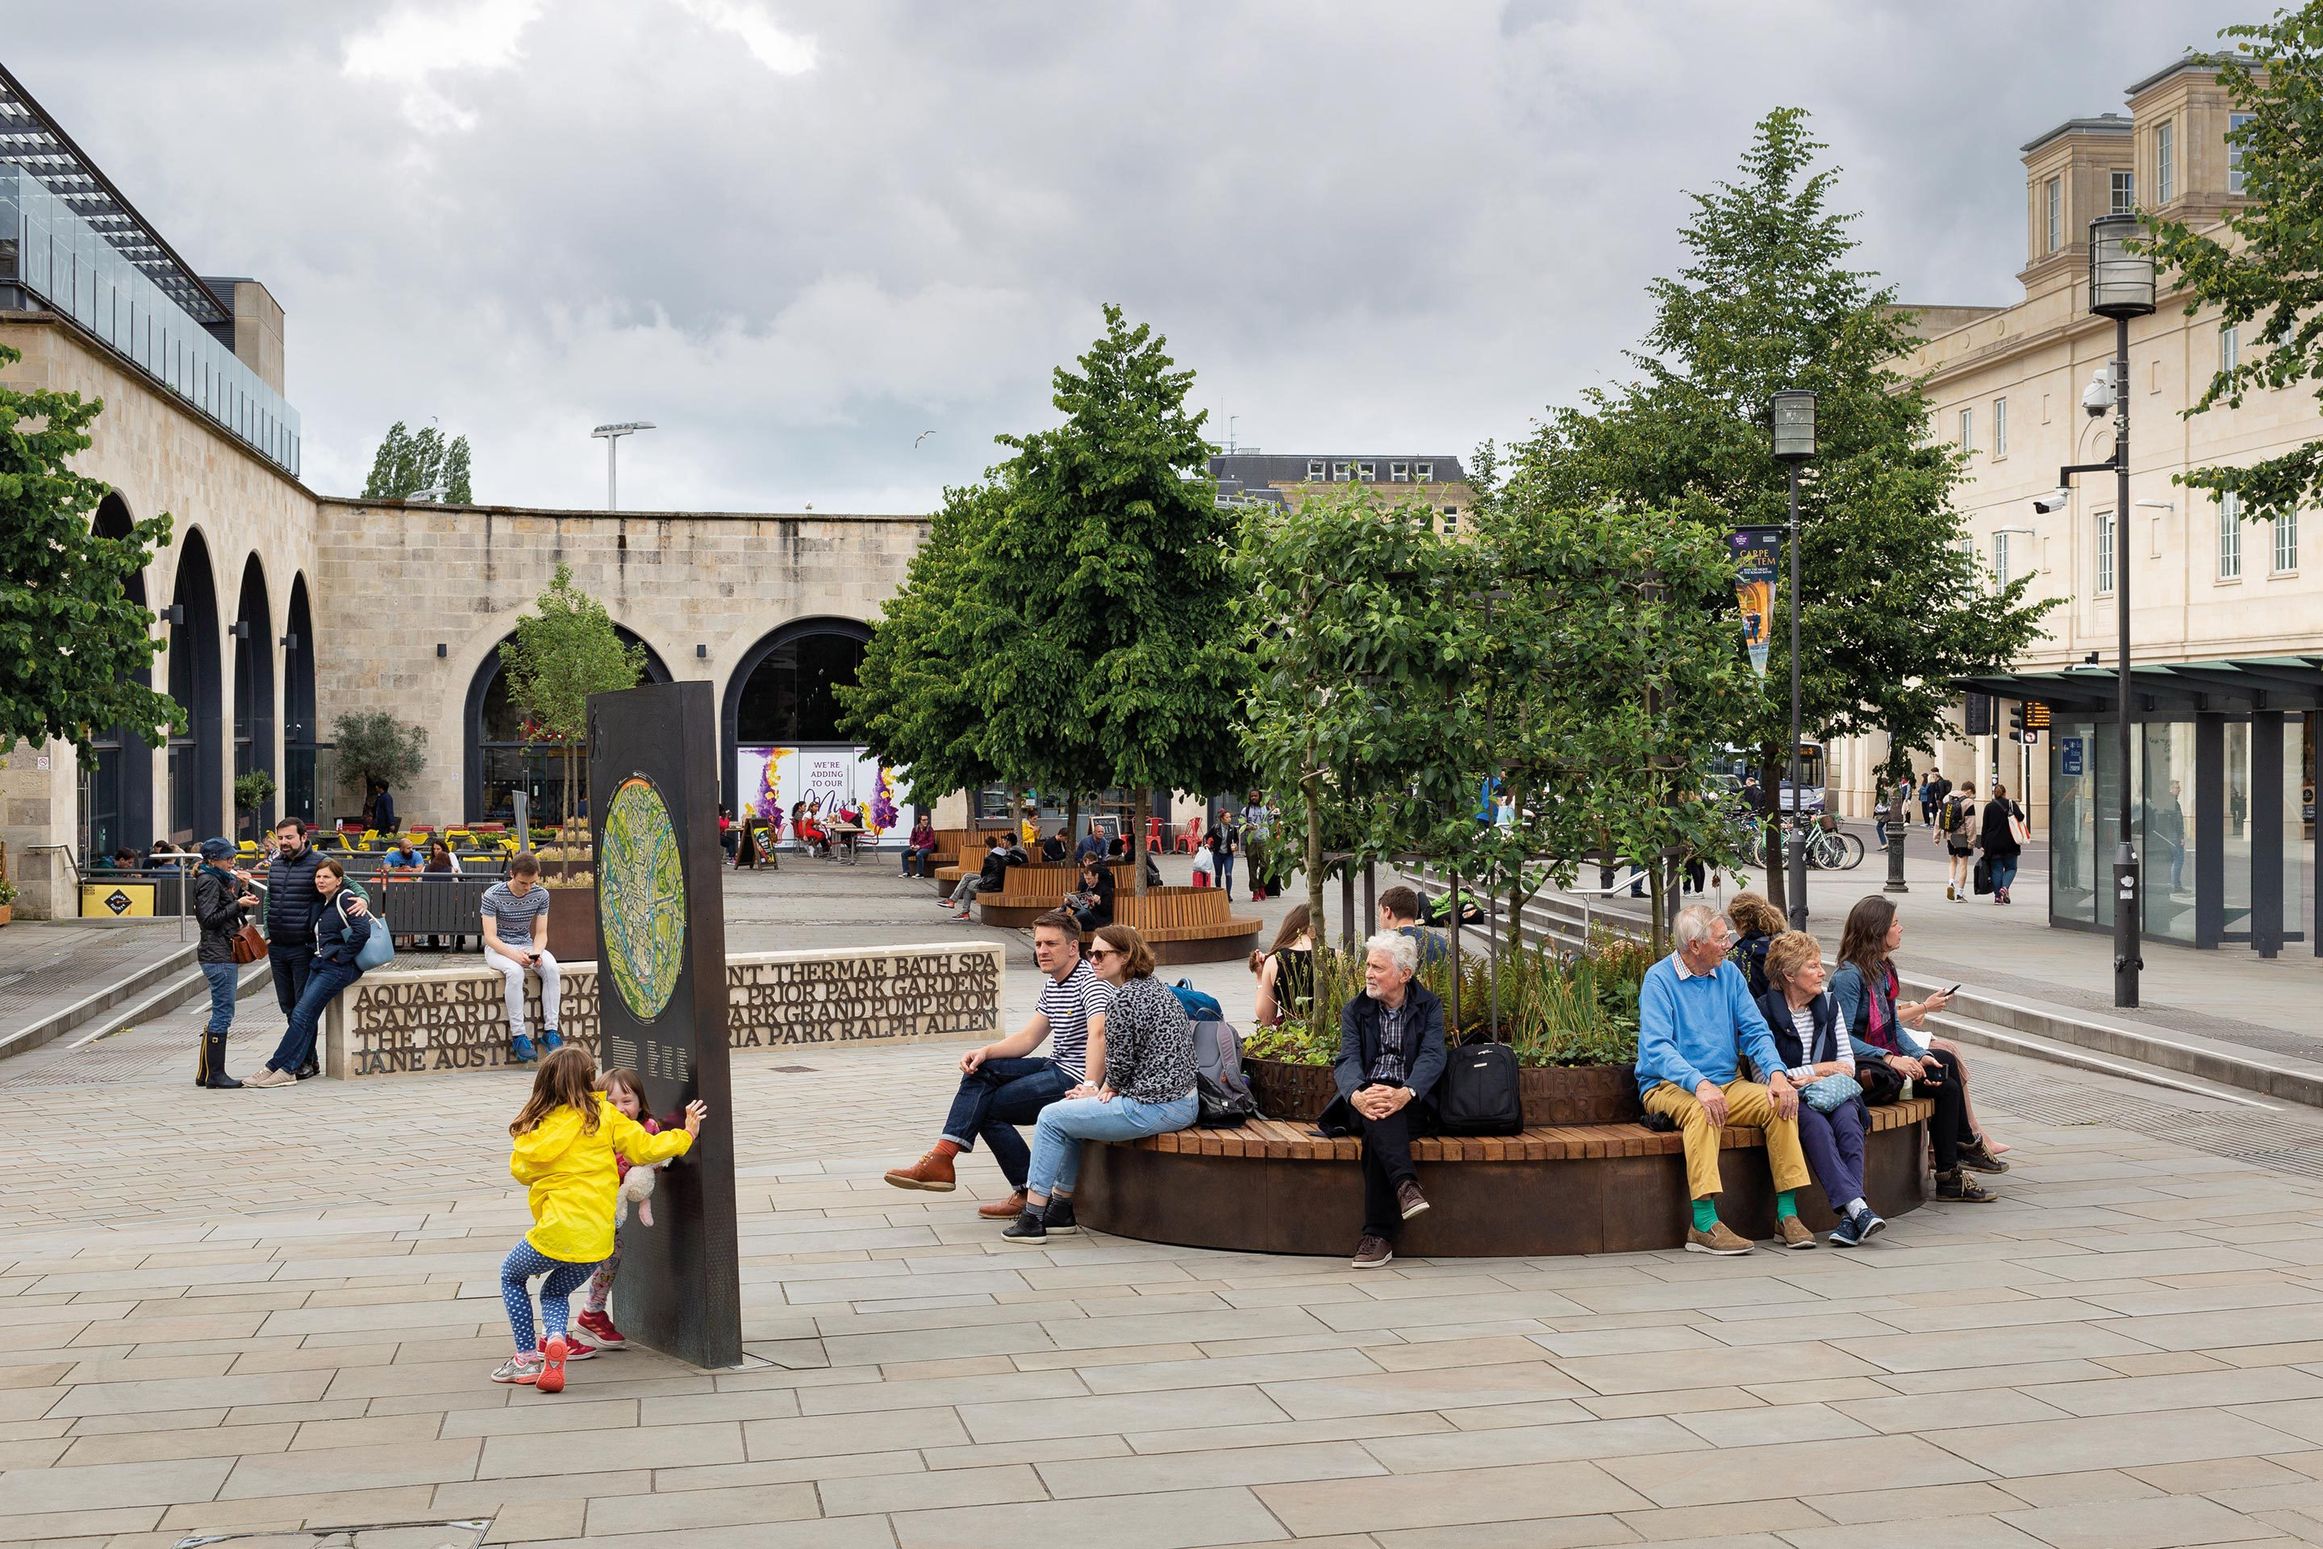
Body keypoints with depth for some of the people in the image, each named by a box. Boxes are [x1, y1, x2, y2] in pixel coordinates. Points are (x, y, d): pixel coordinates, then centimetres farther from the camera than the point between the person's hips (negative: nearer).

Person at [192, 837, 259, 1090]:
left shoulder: (222, 879, 18)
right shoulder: (208, 881, -10)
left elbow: (230, 914, 19)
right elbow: (209, 918, -17)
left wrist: (242, 890, 5)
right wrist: (238, 904, -18)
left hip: (226, 953, 10)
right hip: (217, 954, -10)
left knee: (221, 1013, 13)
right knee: (223, 1012, -8)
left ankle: (205, 1073, 18)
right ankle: (215, 1075, -5)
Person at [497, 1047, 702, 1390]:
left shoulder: (535, 1127, -2)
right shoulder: (604, 1115, 0)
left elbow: (520, 1170, 9)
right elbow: (645, 1148, 1)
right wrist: (686, 1134, 15)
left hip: (556, 1232, -2)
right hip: (597, 1239, 2)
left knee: (511, 1275, 29)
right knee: (555, 1292, 28)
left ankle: (528, 1356, 20)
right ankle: (556, 1339, -3)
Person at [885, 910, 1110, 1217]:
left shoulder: (1090, 981, -17)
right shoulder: (1052, 984, 15)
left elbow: (1098, 1033, -33)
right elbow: (1029, 1037, 14)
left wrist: (1090, 1087, -45)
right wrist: (985, 1052, -3)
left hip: (1077, 1078, -9)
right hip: (1056, 1068, 9)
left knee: (987, 1107, -6)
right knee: (979, 1071, -1)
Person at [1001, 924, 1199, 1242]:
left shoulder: (1124, 1000, -17)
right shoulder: (1156, 988, 14)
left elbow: (1120, 1063, -15)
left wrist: (1104, 1090, 6)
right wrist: (1096, 1089, 12)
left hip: (1154, 1108, -10)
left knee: (1051, 1117, 2)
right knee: (1071, 1110, 24)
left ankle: (1032, 1216, 8)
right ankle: (1061, 1210, 27)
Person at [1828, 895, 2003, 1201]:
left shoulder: (1882, 969, 12)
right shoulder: (1849, 976, -17)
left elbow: (1894, 1026, 11)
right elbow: (1842, 1038, -22)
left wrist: (1920, 1055, -5)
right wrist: (1890, 1058, -27)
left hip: (1887, 1056, 9)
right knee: (1946, 1086, -16)